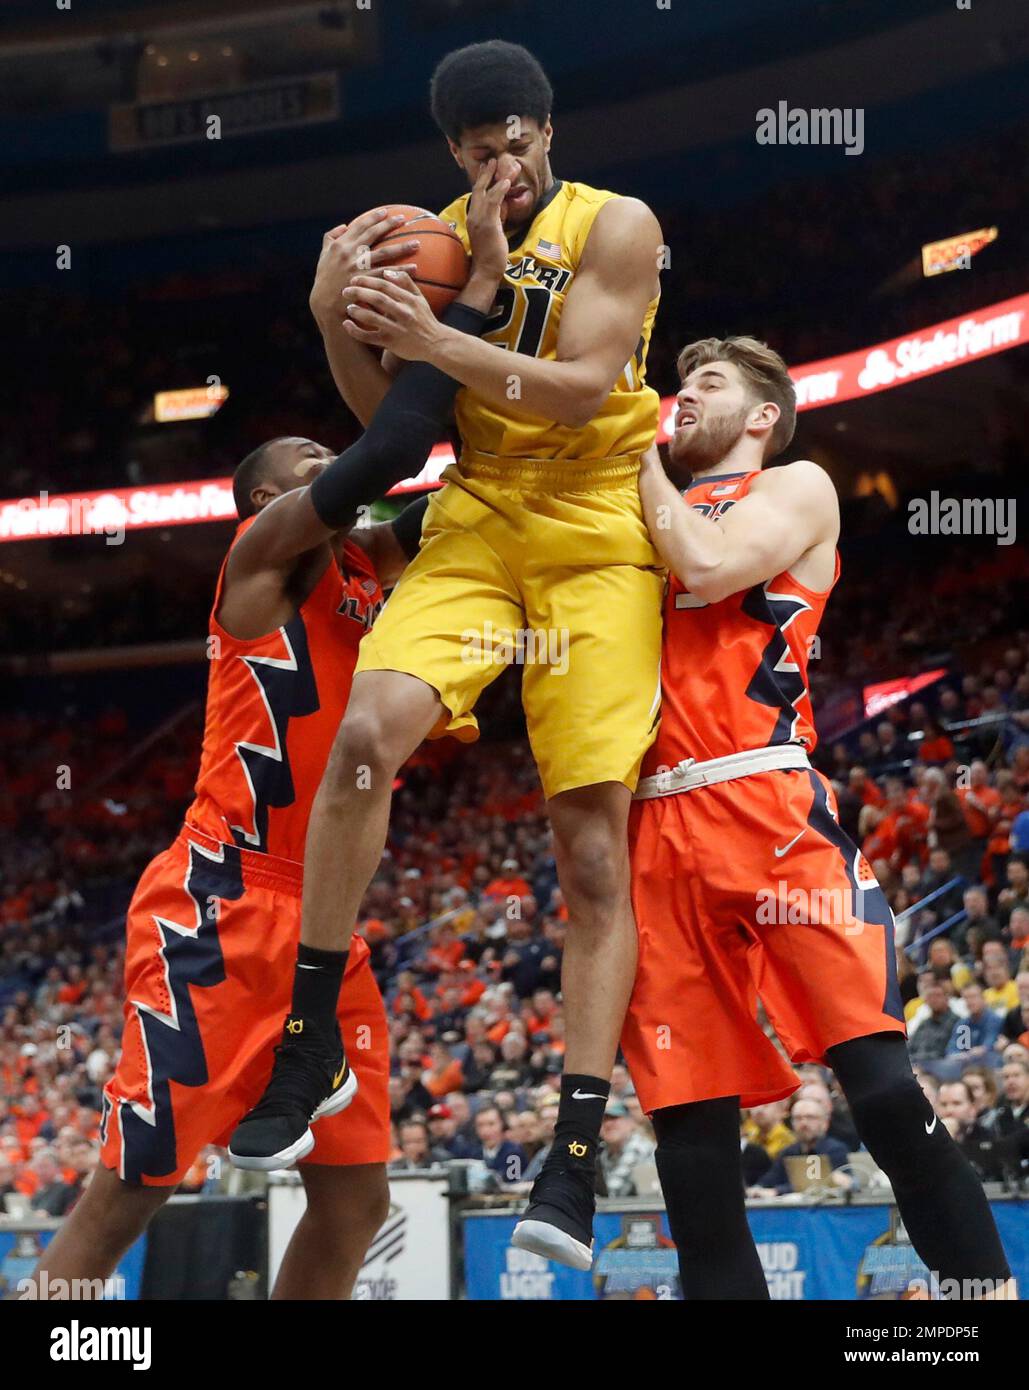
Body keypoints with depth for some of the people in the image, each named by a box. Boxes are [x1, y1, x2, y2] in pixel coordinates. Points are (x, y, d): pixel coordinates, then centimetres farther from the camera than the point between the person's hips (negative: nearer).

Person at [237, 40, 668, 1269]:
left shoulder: (615, 226, -2)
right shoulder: (438, 240, 10)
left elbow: (582, 389, -15)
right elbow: (386, 413, 9)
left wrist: (436, 339, -26)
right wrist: (337, 319, -10)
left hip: (597, 540, -3)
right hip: (472, 527, 3)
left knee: (592, 844, -6)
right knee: (367, 725, -24)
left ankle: (575, 1155, -6)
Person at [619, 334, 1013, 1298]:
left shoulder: (796, 488, 11)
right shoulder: (646, 516, 28)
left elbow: (711, 564, -8)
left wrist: (640, 457, 6)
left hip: (768, 806, -5)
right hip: (659, 830, 6)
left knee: (882, 1079, -18)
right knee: (688, 1117, -2)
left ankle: (984, 1286, -17)